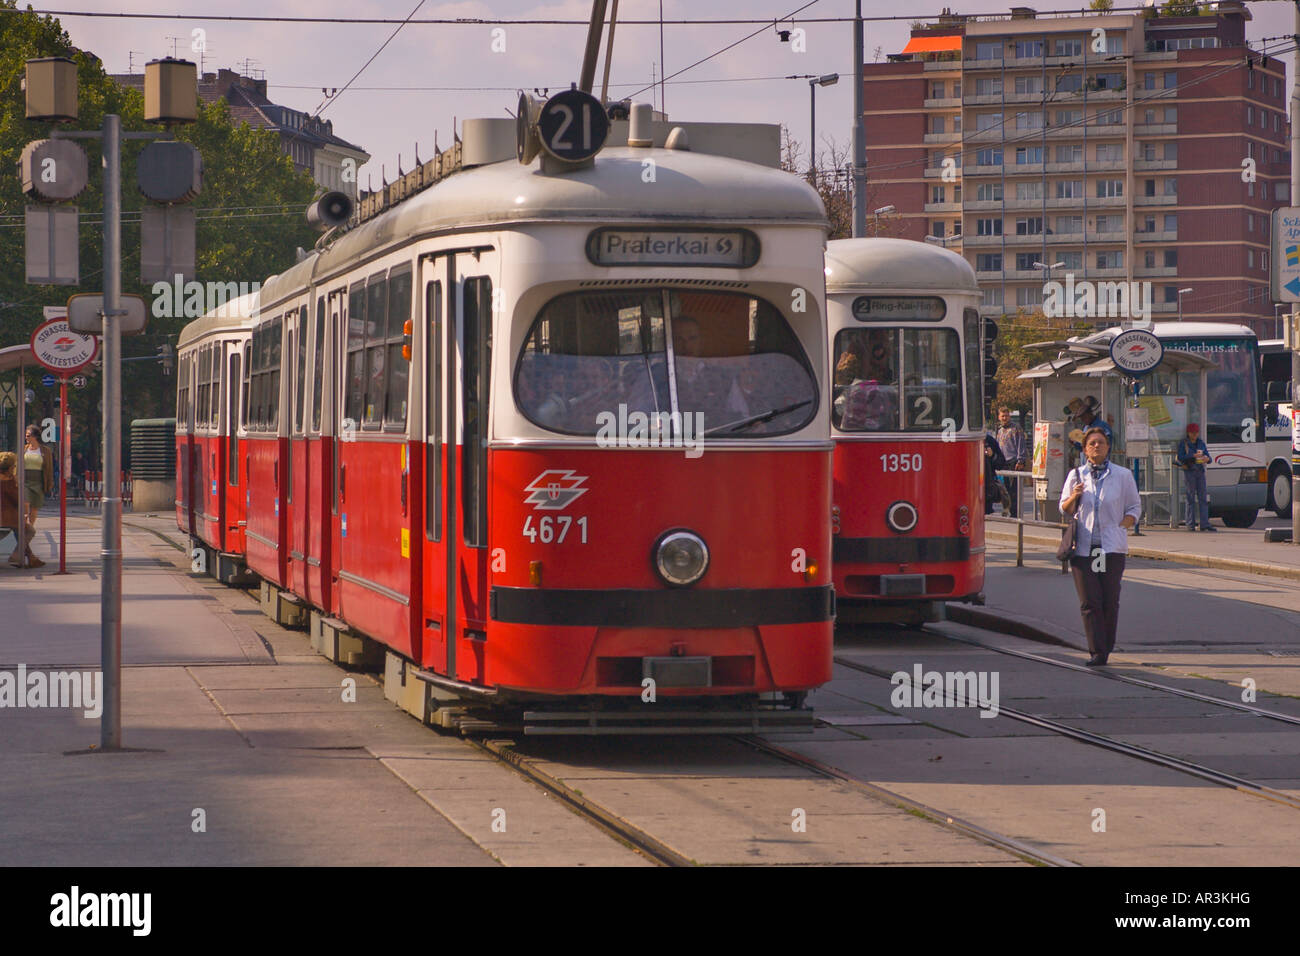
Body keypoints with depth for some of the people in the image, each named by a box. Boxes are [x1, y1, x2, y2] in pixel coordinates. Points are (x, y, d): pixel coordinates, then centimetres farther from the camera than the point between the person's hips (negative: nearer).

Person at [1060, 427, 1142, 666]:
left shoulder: (1123, 475, 8)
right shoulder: (1076, 475, 12)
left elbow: (1134, 507, 11)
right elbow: (1064, 510, 16)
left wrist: (1120, 527, -6)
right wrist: (1074, 496, -6)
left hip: (1112, 547, -1)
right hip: (1083, 547, 1)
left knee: (1110, 601, -3)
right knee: (1089, 602, -6)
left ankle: (1106, 648, 11)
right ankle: (1097, 652, -5)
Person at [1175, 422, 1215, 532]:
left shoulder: (1201, 443, 14)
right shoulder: (1183, 444, 0)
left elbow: (1208, 456, 10)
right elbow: (1180, 458, -10)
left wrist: (1206, 458, -14)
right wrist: (1193, 456, -20)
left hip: (1200, 472, 5)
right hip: (1189, 472, -5)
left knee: (1203, 498, 0)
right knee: (1191, 499, -3)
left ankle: (1205, 524, -1)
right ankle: (1191, 525, 0)